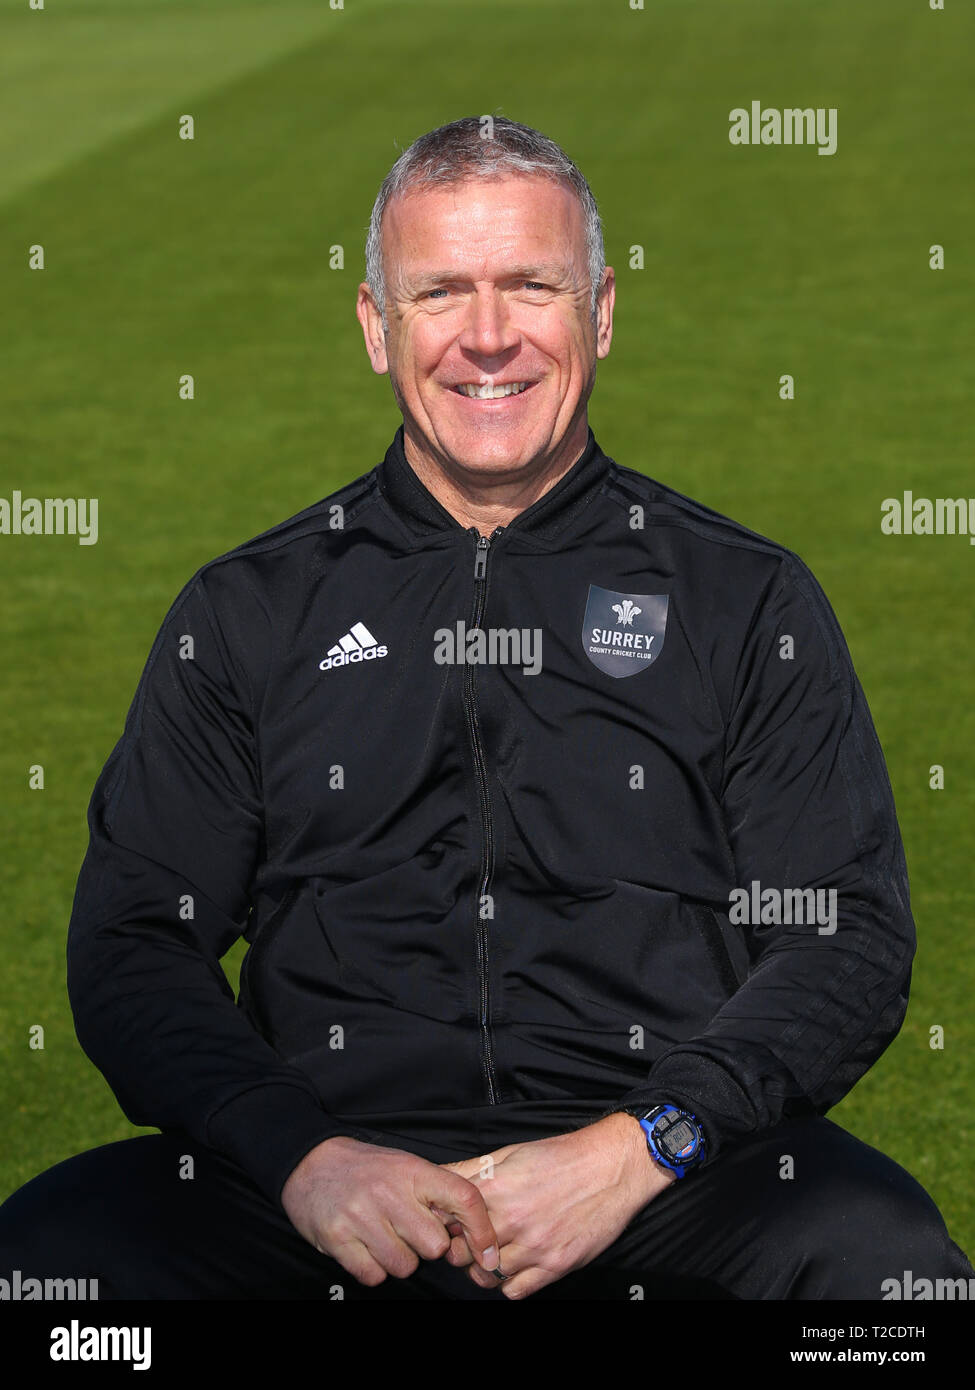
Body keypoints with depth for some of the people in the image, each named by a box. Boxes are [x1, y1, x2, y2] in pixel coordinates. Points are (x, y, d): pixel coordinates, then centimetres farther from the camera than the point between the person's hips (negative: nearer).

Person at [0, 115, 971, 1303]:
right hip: (331, 1169, 1)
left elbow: (849, 938, 6)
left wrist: (639, 1152, -10)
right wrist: (301, 1155, -9)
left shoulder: (750, 600, 13)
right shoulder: (247, 613, 15)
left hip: (672, 1177, 0)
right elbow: (132, 945, 10)